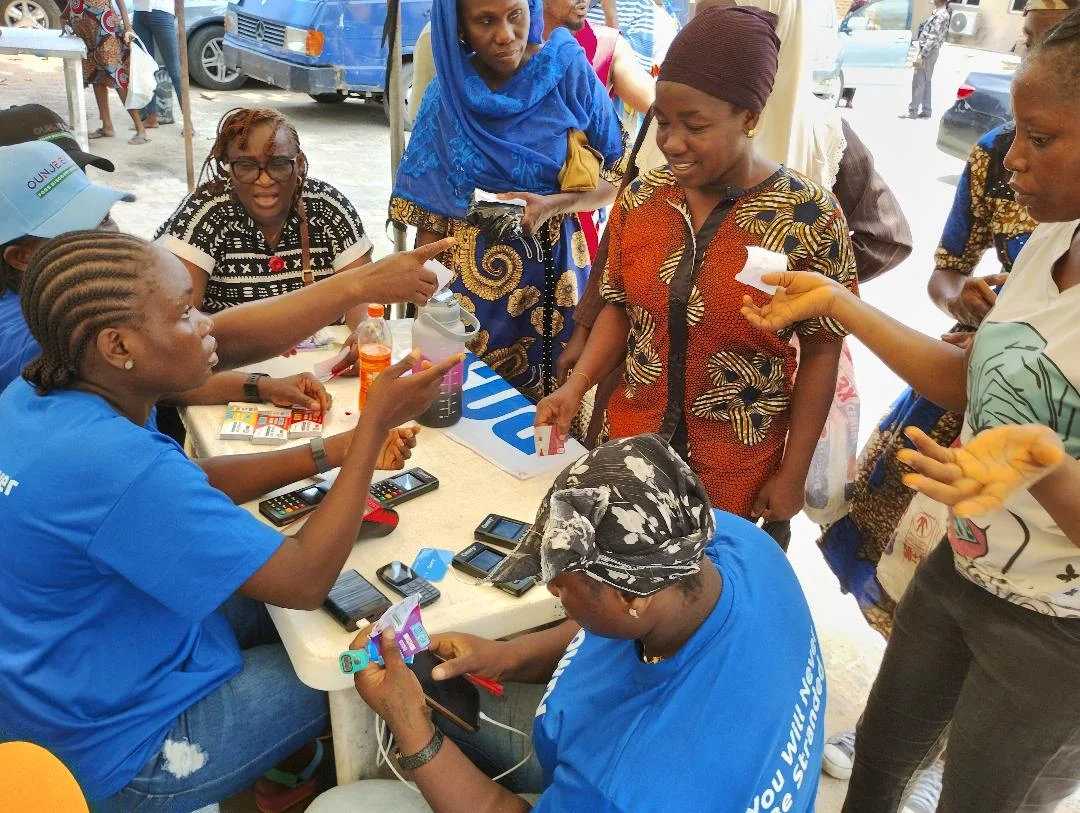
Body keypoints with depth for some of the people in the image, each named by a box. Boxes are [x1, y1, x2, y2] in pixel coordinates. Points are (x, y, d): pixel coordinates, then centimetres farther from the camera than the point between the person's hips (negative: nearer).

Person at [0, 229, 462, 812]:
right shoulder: (118, 466, -38)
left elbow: (186, 487, 2)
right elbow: (305, 582, -30)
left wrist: (333, 452, -9)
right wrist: (373, 426, -23)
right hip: (122, 748, -8)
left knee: (270, 603, 20)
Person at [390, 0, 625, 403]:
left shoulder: (569, 73, -7)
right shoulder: (446, 95, -2)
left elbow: (618, 180, -2)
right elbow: (430, 213, 1)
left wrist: (553, 206, -19)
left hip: (553, 271, -1)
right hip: (470, 277, 2)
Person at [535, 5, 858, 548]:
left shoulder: (811, 218, -17)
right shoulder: (640, 199, -5)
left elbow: (821, 350, -10)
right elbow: (620, 307, 6)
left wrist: (793, 472, -8)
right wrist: (575, 386, -10)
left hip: (739, 470, -3)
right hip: (632, 442, 4)